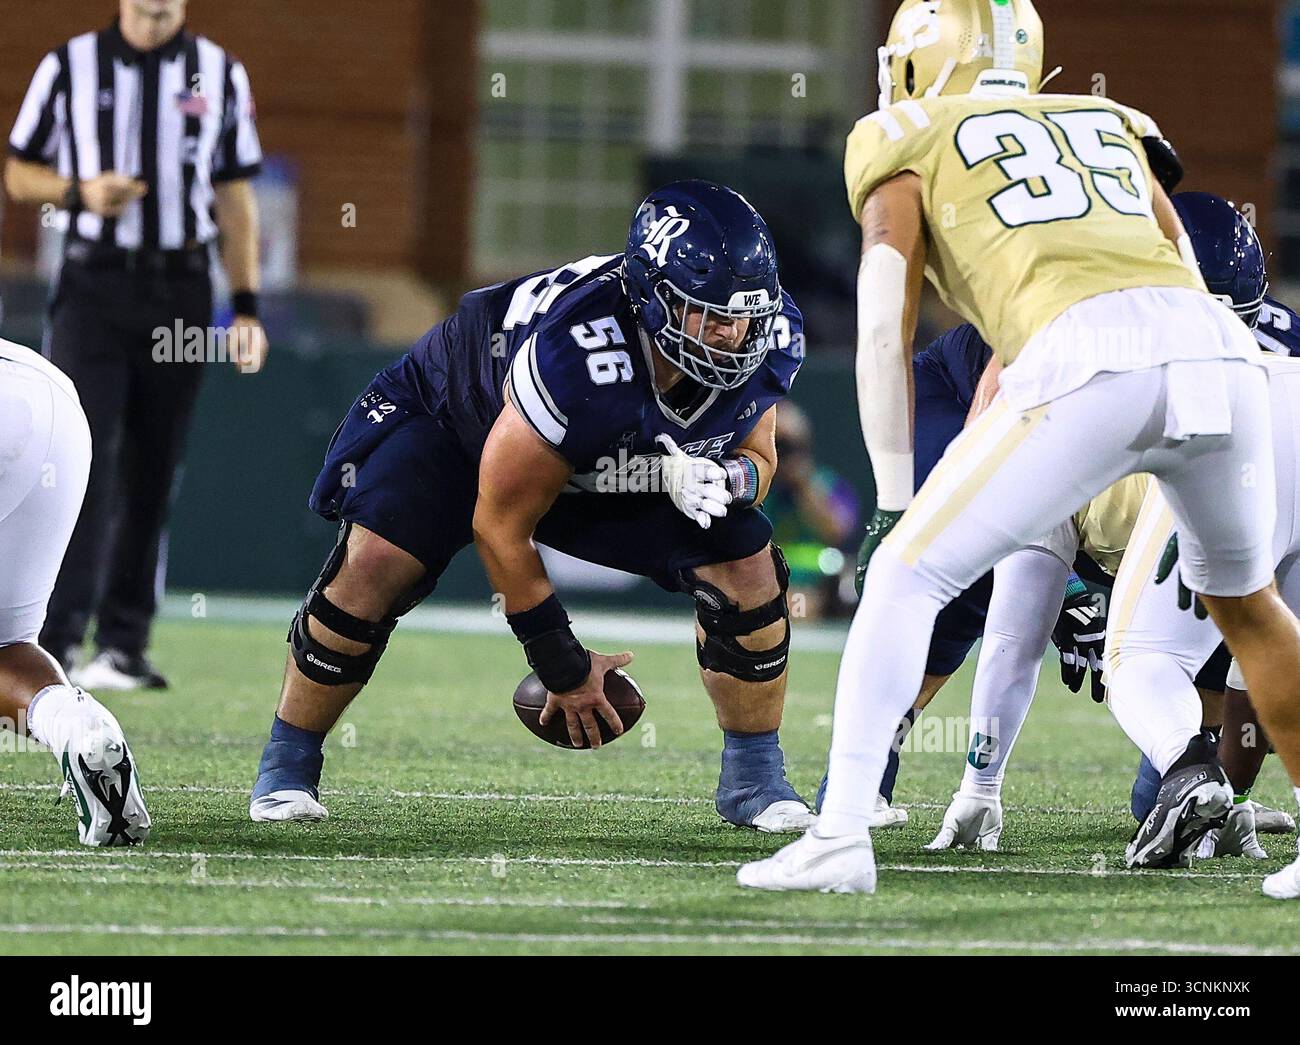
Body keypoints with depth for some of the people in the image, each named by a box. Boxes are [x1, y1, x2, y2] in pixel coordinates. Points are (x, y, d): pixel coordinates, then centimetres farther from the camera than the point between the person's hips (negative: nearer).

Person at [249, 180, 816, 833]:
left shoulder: (767, 344, -27)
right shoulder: (577, 358, -43)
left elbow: (756, 453, -5)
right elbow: (499, 525, -31)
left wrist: (722, 479, -32)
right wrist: (562, 665, -22)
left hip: (621, 471, 5)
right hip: (457, 415, -5)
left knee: (748, 565, -12)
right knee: (377, 564, -26)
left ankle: (753, 778, 6)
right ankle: (287, 765, -6)